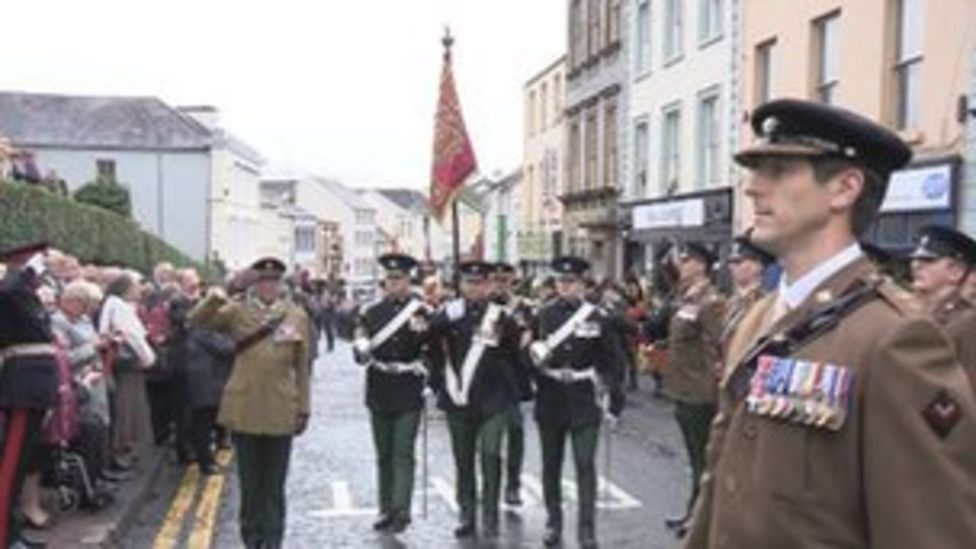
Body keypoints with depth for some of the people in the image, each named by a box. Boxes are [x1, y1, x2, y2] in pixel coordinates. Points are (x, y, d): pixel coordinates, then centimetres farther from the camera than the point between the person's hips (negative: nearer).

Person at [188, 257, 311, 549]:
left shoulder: (297, 316, 3)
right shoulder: (237, 311, 2)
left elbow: (302, 368, 5)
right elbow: (196, 321, -8)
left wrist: (304, 409, 5)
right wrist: (213, 299, -27)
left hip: (281, 413, 0)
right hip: (244, 411, 0)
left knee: (274, 486, 8)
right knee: (249, 484, 10)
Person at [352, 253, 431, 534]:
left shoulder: (422, 311, -1)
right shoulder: (371, 311, 6)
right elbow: (361, 344, 2)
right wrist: (361, 350, -19)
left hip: (409, 392, -3)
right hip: (379, 391, 3)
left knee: (403, 453, -5)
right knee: (384, 455, 10)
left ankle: (401, 511, -4)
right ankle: (387, 510, 18)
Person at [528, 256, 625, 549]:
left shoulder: (596, 316, -3)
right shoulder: (543, 314, 0)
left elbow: (612, 359, 1)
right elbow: (531, 352, 3)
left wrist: (616, 399, -2)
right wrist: (534, 354, -20)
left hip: (584, 400, -2)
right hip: (550, 400, 2)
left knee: (586, 465, -2)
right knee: (551, 464, 12)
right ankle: (553, 522, 25)